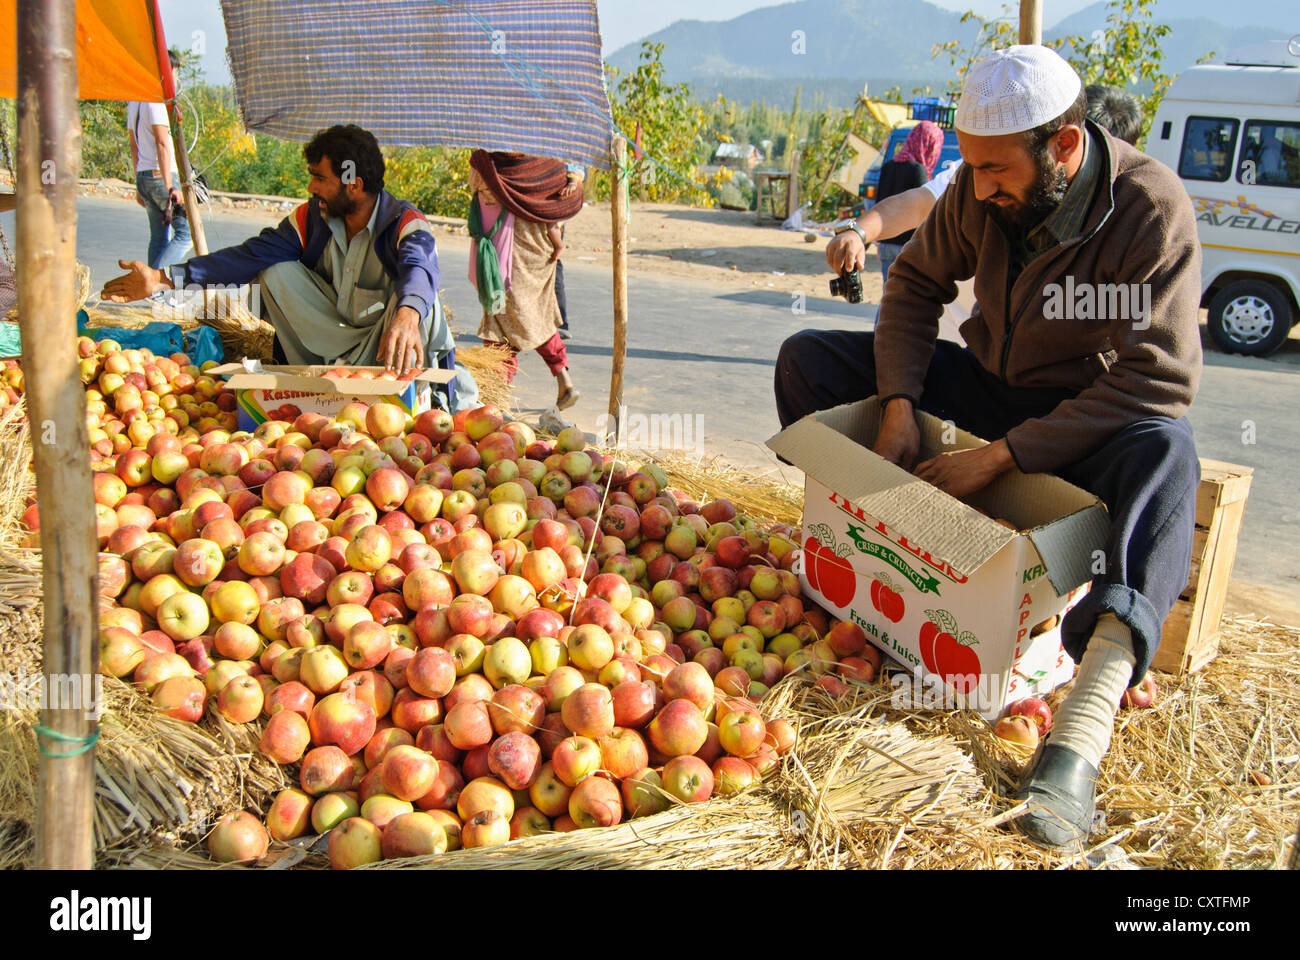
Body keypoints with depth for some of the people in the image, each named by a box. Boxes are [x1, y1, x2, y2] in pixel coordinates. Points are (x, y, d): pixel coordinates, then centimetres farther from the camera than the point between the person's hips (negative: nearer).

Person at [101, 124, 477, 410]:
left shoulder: (405, 224, -20)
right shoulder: (312, 217, -4)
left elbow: (419, 269, -43)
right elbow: (253, 255, -6)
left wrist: (407, 316, -68)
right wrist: (166, 279, -14)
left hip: (387, 353, -5)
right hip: (336, 342, 5)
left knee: (414, 299, -36)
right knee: (278, 272, -14)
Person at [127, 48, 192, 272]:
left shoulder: (134, 102, 18)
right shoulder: (157, 101, -11)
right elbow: (162, 144, -19)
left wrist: (140, 185, 25)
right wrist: (170, 186, -23)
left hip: (143, 176, 9)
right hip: (161, 176, -9)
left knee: (158, 237, 11)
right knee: (184, 233, -8)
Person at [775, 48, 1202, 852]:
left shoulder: (1152, 209, -24)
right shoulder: (985, 189, -11)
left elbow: (1160, 381, -29)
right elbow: (919, 279, 3)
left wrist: (1000, 456, -32)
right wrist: (898, 407, -11)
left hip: (1094, 418, -5)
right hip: (988, 383, 5)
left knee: (1166, 452, -42)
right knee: (809, 358, -4)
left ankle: (1078, 743, -56)